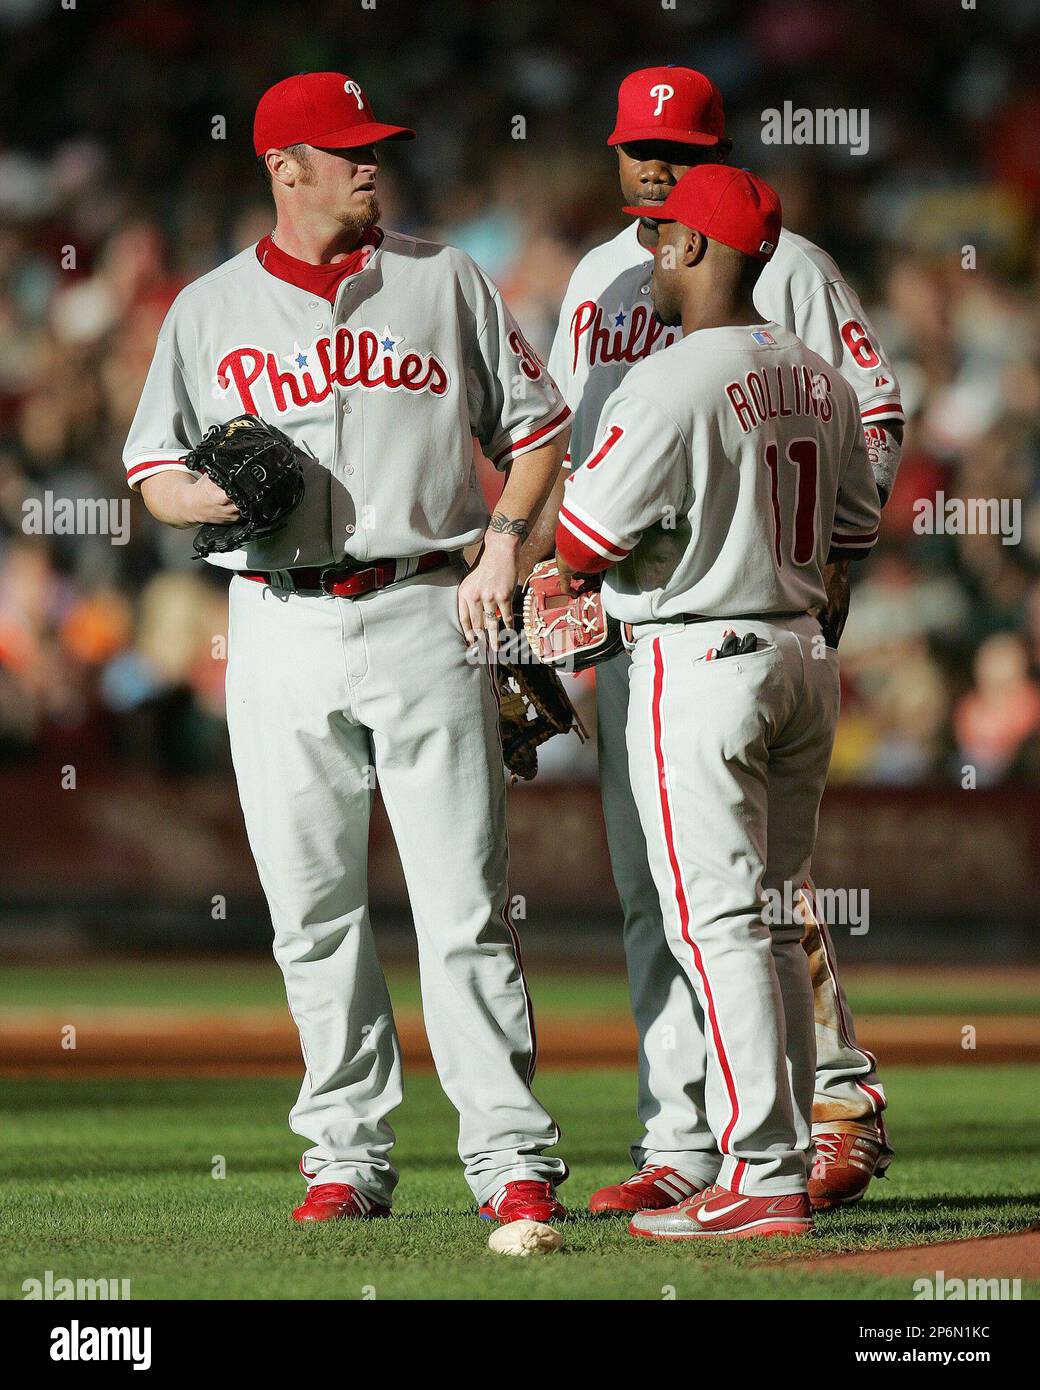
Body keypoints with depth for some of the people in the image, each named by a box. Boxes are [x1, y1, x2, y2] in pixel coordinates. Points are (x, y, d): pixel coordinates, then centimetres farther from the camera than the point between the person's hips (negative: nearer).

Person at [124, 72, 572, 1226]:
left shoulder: (442, 280, 9)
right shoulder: (208, 309, 11)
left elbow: (535, 425, 12)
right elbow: (152, 466, 13)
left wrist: (503, 542, -4)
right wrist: (199, 496, -10)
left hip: (421, 613, -1)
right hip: (280, 626, 1)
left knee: (463, 903, -6)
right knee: (313, 913, 3)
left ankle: (509, 1153, -5)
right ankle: (347, 1155, 10)